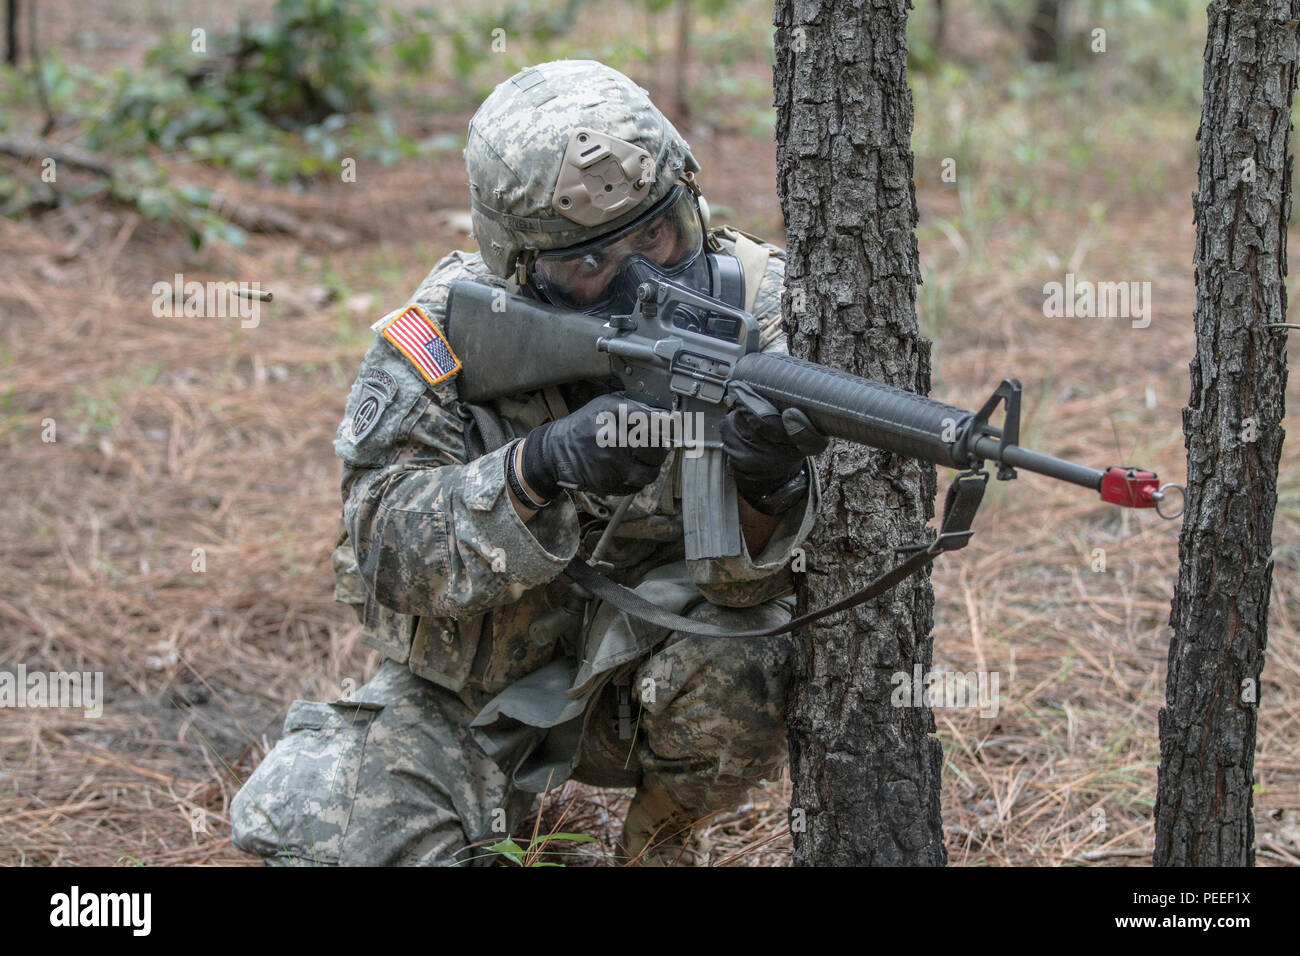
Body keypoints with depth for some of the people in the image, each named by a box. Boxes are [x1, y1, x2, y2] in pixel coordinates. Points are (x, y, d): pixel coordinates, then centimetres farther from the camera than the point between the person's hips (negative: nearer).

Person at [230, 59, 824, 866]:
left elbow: (750, 579, -20)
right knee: (309, 822, -21)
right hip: (474, 694, 0)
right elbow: (387, 547, -22)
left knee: (737, 670, -34)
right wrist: (538, 468, -40)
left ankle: (666, 843, 0)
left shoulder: (756, 306, -15)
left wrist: (767, 490, -45)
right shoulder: (446, 335, -15)